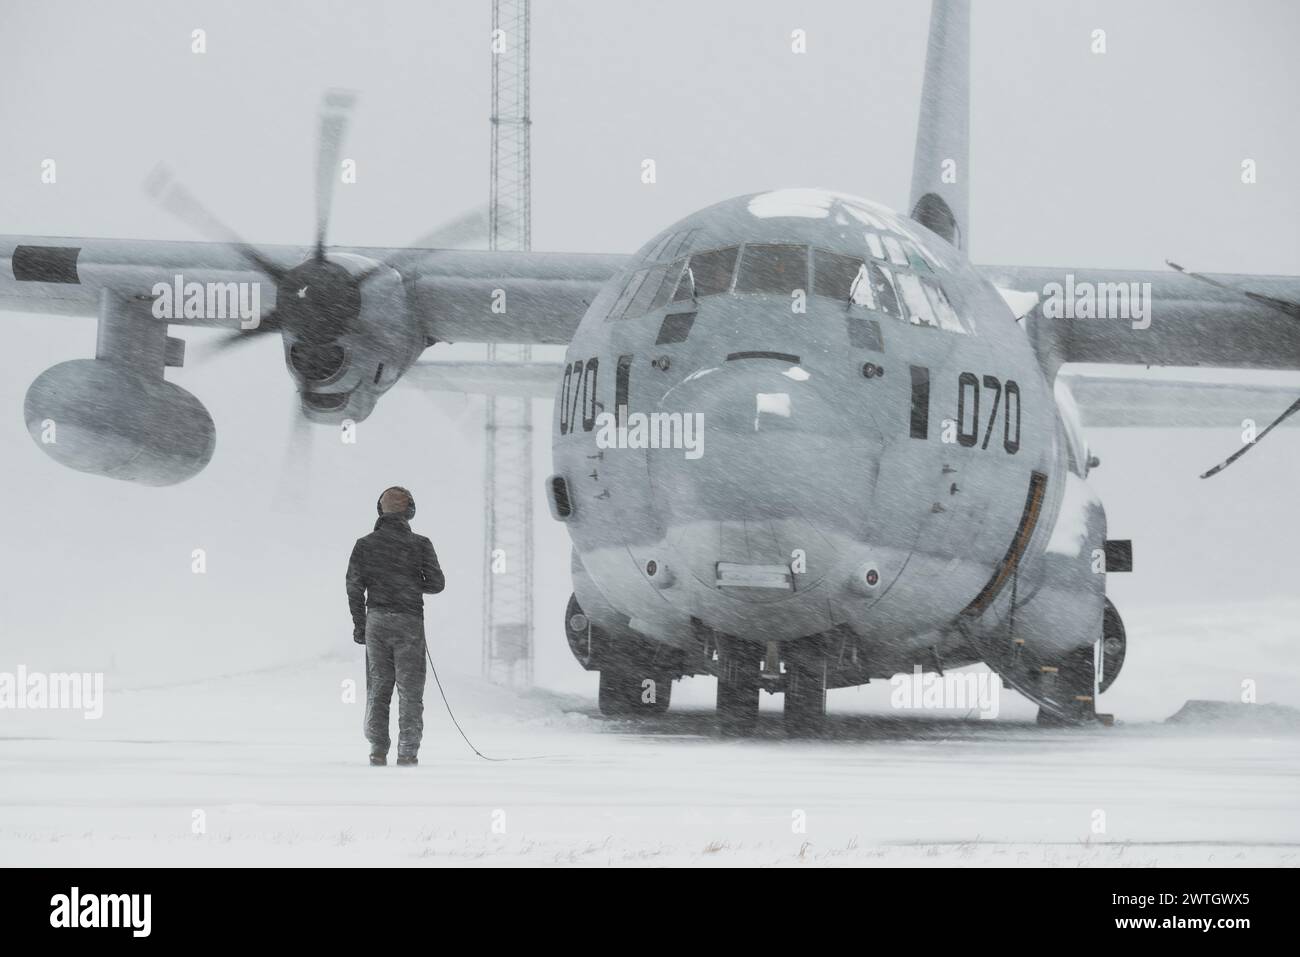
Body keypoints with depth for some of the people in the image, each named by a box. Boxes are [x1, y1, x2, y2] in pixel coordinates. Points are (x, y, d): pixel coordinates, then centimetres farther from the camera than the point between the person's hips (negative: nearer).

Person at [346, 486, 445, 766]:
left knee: (378, 688, 10)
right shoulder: (419, 544, -4)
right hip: (409, 622, -2)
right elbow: (437, 583, -4)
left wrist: (359, 624, 8)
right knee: (410, 689, 2)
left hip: (376, 620, 2)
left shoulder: (365, 545, 2)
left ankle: (378, 750, 6)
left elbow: (354, 586, 1)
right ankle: (407, 753, -2)